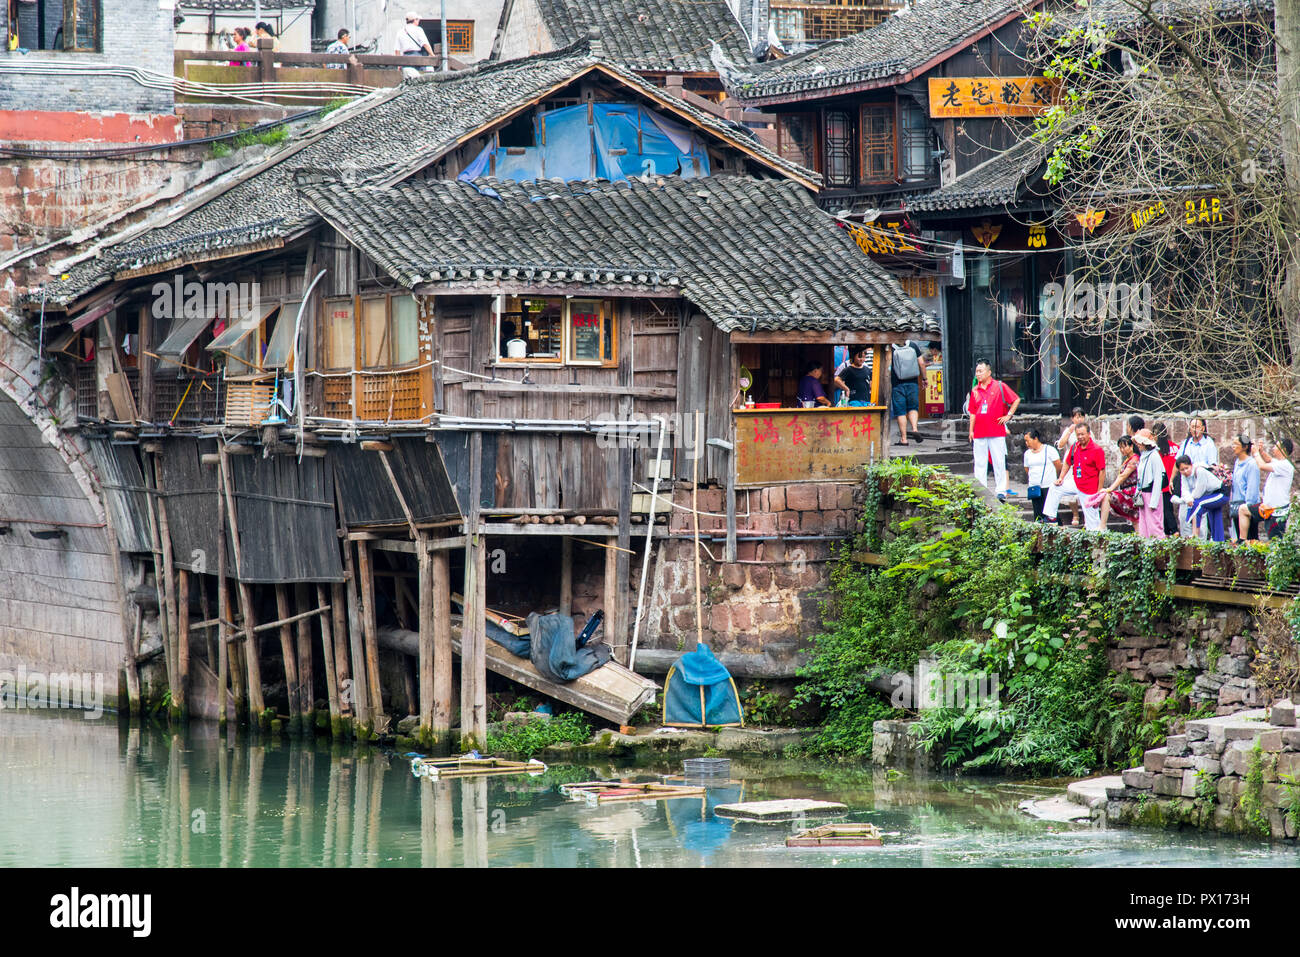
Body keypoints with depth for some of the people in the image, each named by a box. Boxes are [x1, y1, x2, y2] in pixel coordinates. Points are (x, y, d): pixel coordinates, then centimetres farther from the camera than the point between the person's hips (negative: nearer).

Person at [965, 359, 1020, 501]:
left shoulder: (1000, 387, 0)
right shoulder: (975, 391, 12)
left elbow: (1016, 400, 6)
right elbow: (973, 412, 15)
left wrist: (1008, 415, -1)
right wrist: (971, 431, 9)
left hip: (997, 432, -4)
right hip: (979, 434, 4)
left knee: (999, 462, -2)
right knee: (979, 463, 4)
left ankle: (1001, 491, 1)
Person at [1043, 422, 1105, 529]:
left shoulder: (1097, 450, -15)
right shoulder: (1075, 447, 4)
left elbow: (1102, 471, -15)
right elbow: (1068, 463, 20)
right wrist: (1061, 478, 8)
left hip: (1089, 489, -7)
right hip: (1075, 483, 7)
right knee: (1054, 488, 8)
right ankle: (1050, 516, 14)